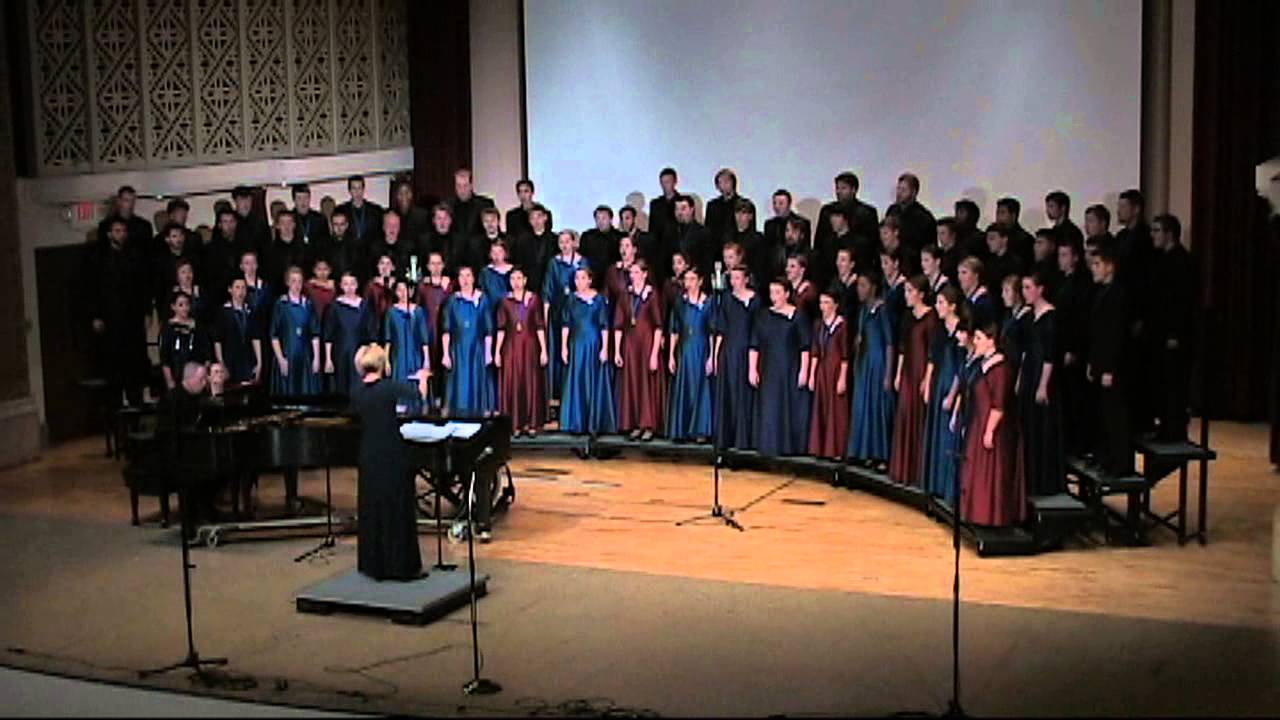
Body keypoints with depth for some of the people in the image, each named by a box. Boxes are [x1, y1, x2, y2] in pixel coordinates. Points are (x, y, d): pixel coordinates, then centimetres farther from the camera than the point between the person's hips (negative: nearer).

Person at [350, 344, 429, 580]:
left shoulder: (356, 392, -1)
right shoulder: (391, 387, -16)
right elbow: (420, 395, -14)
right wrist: (423, 378, 5)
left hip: (369, 459, 5)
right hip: (394, 458, -5)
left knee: (371, 511, 13)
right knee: (398, 511, 3)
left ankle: (373, 564, 18)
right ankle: (402, 565, 6)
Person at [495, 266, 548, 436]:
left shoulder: (534, 299, 1)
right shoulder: (505, 301, 4)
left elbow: (540, 326, 0)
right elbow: (501, 328, 4)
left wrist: (543, 349, -5)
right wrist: (497, 351, -1)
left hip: (530, 345, -1)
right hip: (511, 346, 1)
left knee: (531, 384, 1)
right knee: (512, 384, 0)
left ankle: (531, 423, 7)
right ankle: (514, 424, 5)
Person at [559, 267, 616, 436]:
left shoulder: (599, 299, -2)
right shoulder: (571, 299, 5)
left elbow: (604, 326, -4)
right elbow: (565, 324, 7)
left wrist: (605, 348, -10)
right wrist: (564, 347, 1)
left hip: (594, 345, -3)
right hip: (576, 345, 3)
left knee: (595, 383, 0)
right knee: (576, 382, 3)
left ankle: (594, 424, 4)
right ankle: (578, 423, 8)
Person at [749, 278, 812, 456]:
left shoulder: (798, 316, -3)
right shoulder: (763, 316, 8)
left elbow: (805, 347, -5)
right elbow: (754, 345, 8)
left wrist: (804, 370, -12)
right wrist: (752, 369, 0)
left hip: (791, 371, -3)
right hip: (769, 372, 3)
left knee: (791, 408, 0)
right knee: (769, 411, 1)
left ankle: (790, 447, 8)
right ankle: (771, 446, 7)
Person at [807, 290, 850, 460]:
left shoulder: (842, 325, -10)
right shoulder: (818, 324, 8)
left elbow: (845, 355, -11)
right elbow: (814, 352, 10)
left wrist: (843, 378, -14)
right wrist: (812, 374, 6)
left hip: (836, 370, -6)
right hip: (821, 370, 6)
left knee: (836, 410, 0)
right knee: (821, 410, 9)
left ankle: (836, 450, 6)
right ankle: (821, 448, 16)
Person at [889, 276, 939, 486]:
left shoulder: (930, 317, -11)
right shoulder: (908, 316, 11)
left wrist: (927, 379, -16)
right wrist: (898, 374, 14)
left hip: (922, 373, -8)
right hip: (908, 374, 8)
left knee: (920, 419, -3)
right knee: (904, 417, 9)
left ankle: (919, 471, 2)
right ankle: (903, 469, 16)